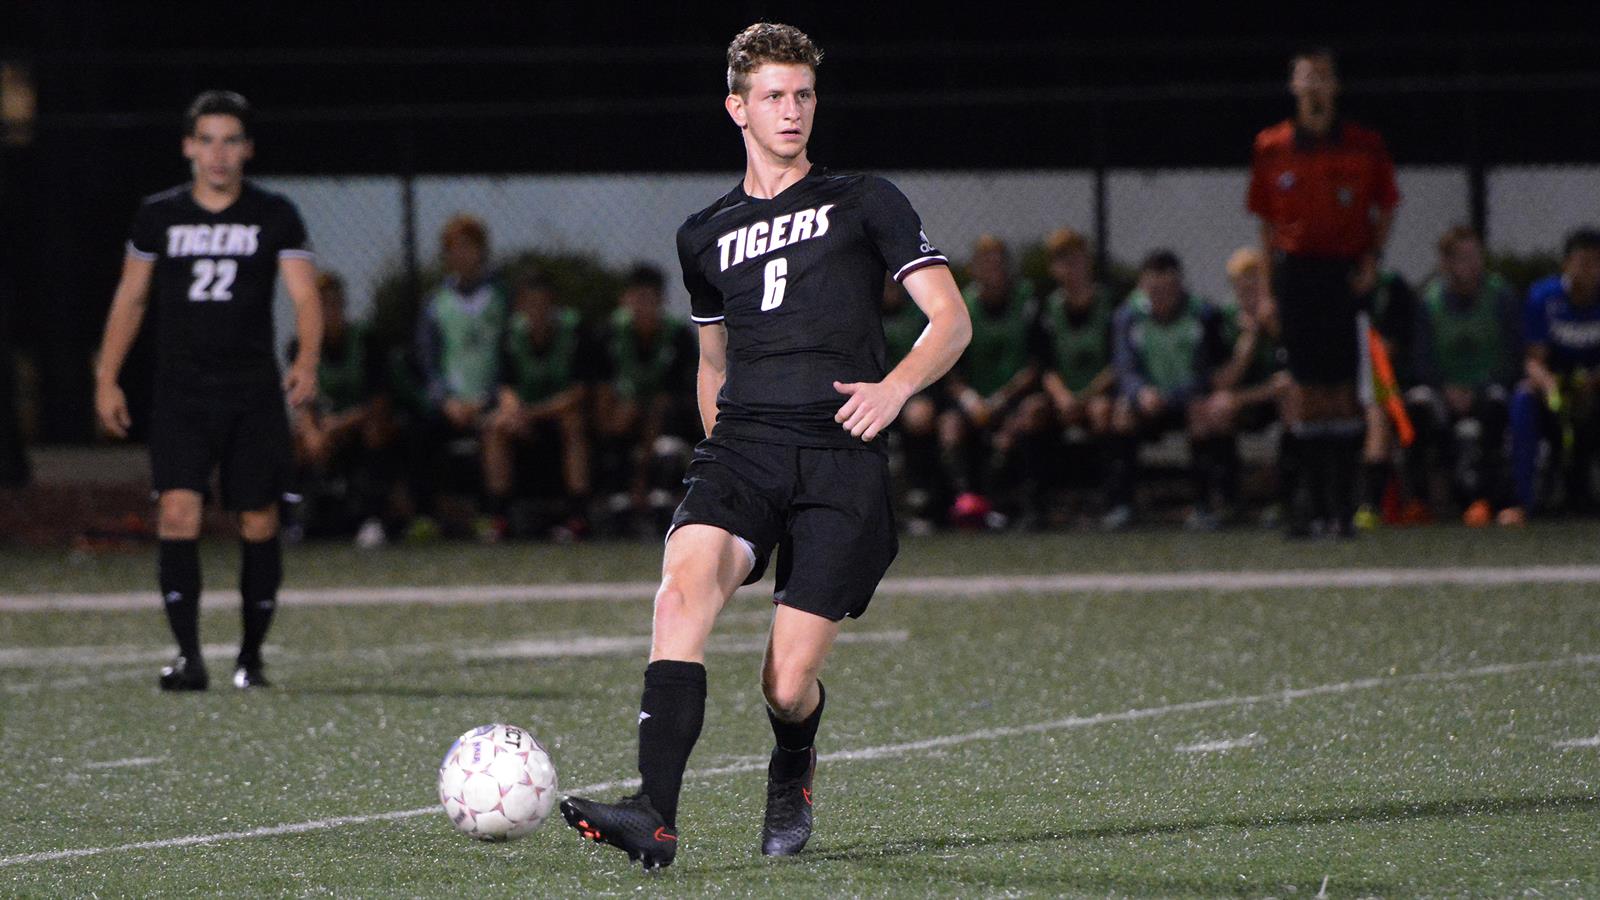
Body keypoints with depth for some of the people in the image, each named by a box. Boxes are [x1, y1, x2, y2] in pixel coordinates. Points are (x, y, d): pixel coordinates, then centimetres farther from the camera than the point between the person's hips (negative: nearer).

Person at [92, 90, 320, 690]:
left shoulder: (275, 215, 1)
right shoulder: (158, 215, 7)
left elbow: (304, 295, -7)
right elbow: (130, 298, 15)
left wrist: (307, 361, -25)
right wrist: (107, 379, 10)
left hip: (254, 393, 0)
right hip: (181, 393, 0)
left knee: (258, 523, 2)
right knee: (177, 512, -16)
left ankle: (251, 655, 17)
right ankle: (188, 656, -17)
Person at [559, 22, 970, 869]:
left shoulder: (864, 203, 9)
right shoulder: (706, 235, 19)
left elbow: (950, 319, 4)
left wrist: (895, 386, -14)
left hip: (840, 462, -2)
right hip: (742, 450, 2)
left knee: (788, 686, -8)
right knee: (684, 588, -29)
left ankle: (793, 771, 30)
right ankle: (654, 816, -38)